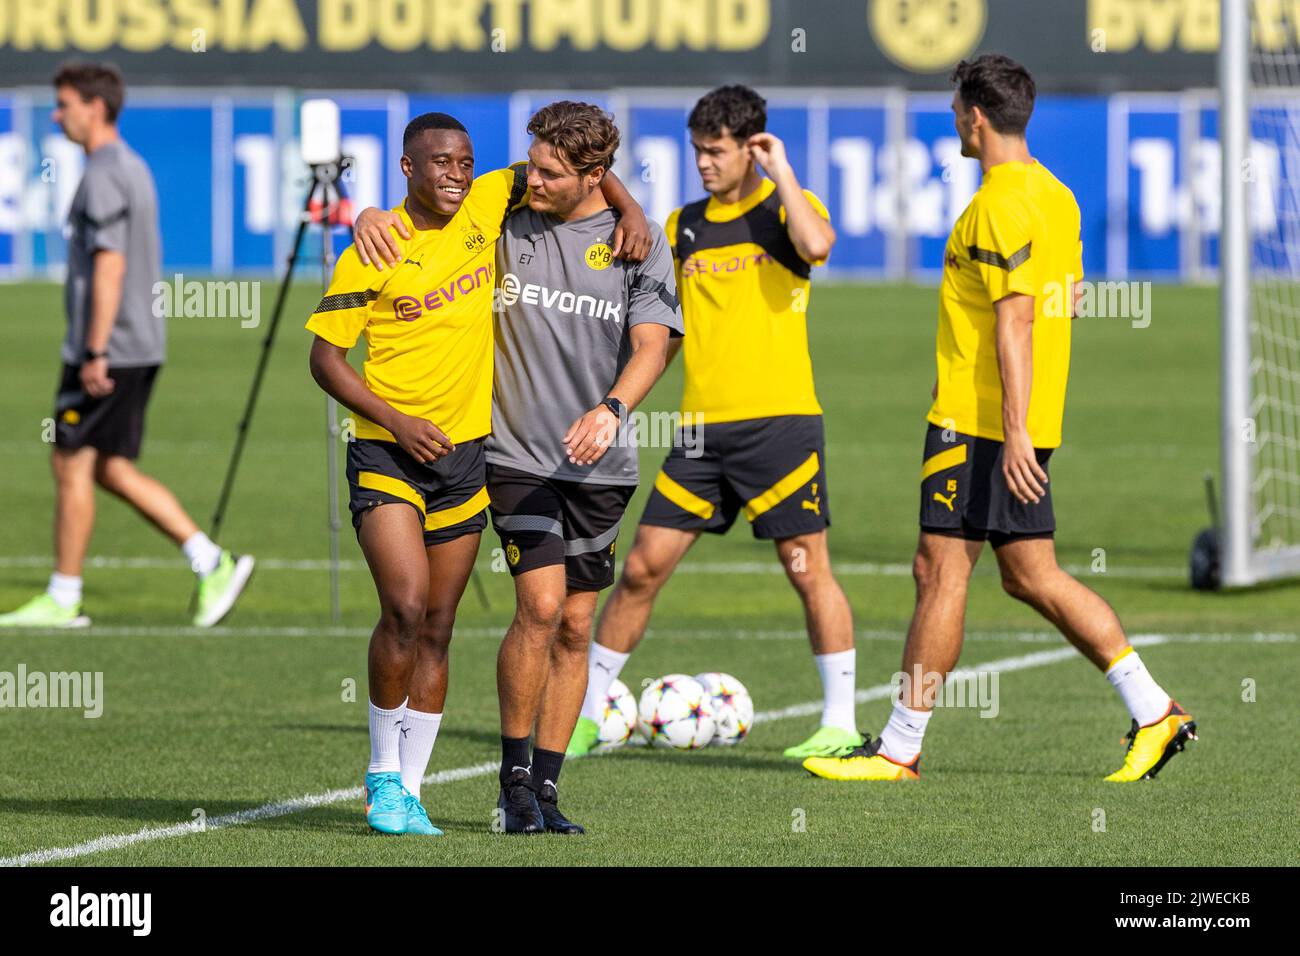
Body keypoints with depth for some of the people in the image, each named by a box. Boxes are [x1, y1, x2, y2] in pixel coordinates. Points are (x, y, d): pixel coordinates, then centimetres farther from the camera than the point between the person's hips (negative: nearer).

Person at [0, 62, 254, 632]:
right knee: (110, 469, 12)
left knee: (72, 465, -1)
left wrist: (95, 352, -23)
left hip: (106, 351, -10)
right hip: (141, 345, 10)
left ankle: (62, 600, 5)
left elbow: (109, 266, -21)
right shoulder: (132, 167, 16)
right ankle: (211, 562, 5)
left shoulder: (103, 177, -15)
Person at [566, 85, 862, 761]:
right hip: (702, 427, 5)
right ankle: (585, 716, 8)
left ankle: (841, 724, 6)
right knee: (643, 567, 2)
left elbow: (816, 245, -24)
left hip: (779, 421, -5)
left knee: (808, 569, -3)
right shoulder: (684, 226, 14)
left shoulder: (786, 208, -1)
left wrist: (781, 173, -14)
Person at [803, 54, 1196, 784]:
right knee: (1031, 575, 10)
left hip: (981, 423, -9)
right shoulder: (1056, 195, 14)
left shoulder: (999, 205, -15)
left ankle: (900, 749, 1)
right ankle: (1154, 712, 4)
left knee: (941, 571, -4)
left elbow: (1015, 318, -21)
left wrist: (1014, 429, -24)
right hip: (1027, 421, 9)